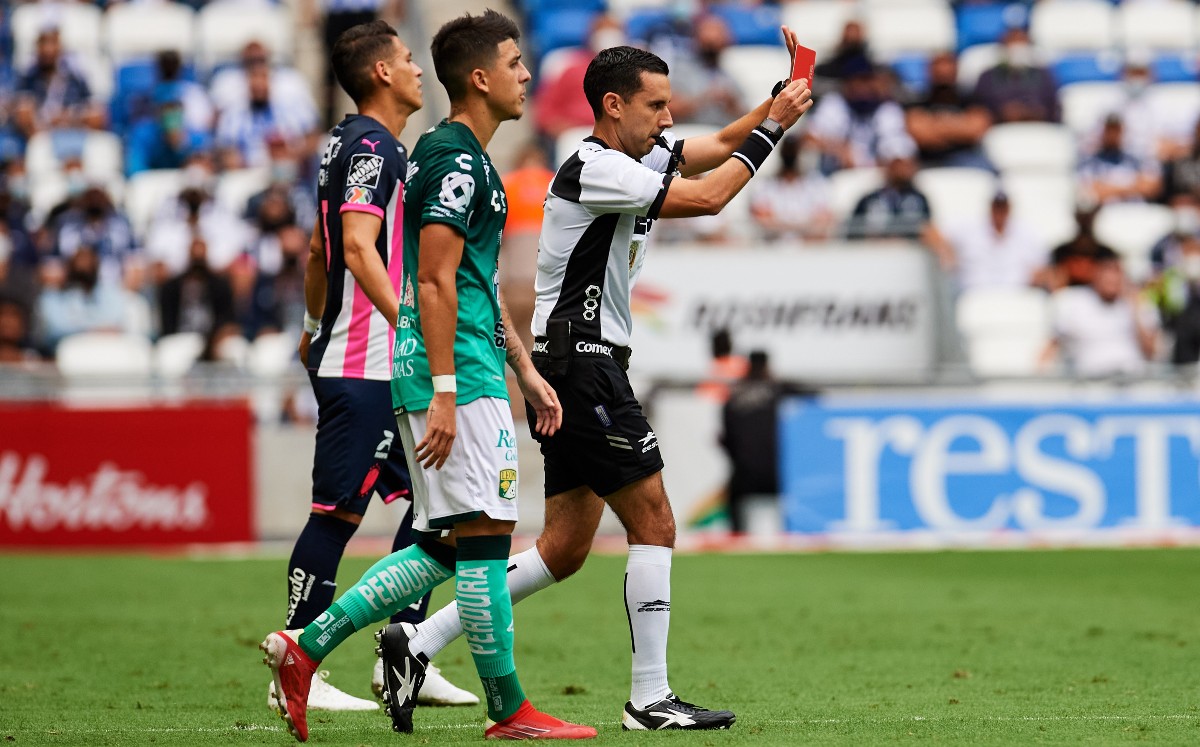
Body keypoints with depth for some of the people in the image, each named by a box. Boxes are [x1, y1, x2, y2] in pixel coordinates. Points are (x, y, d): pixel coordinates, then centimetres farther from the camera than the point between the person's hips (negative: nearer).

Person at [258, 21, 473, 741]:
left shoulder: (351, 144, 18)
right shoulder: (370, 146, -13)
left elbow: (320, 252, 27)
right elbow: (358, 248, -25)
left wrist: (317, 325, 39)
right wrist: (410, 324, -32)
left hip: (380, 366, 10)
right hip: (363, 366, -10)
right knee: (339, 508, -8)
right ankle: (296, 664, -4)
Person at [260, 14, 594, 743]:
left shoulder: (464, 158, 20)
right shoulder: (454, 159, -12)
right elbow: (436, 284, -18)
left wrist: (526, 369, 26)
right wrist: (444, 392, -21)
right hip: (457, 370, -10)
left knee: (446, 547, 9)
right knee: (485, 532, -6)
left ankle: (307, 646, 9)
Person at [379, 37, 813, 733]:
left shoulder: (640, 154, 13)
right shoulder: (595, 170, -15)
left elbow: (719, 147, 17)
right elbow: (708, 197, -17)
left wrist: (780, 98, 1)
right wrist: (772, 127, -8)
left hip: (579, 371, 10)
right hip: (581, 363, -10)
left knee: (566, 548, 8)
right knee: (654, 523, -7)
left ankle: (417, 641, 7)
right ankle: (651, 698, -4)